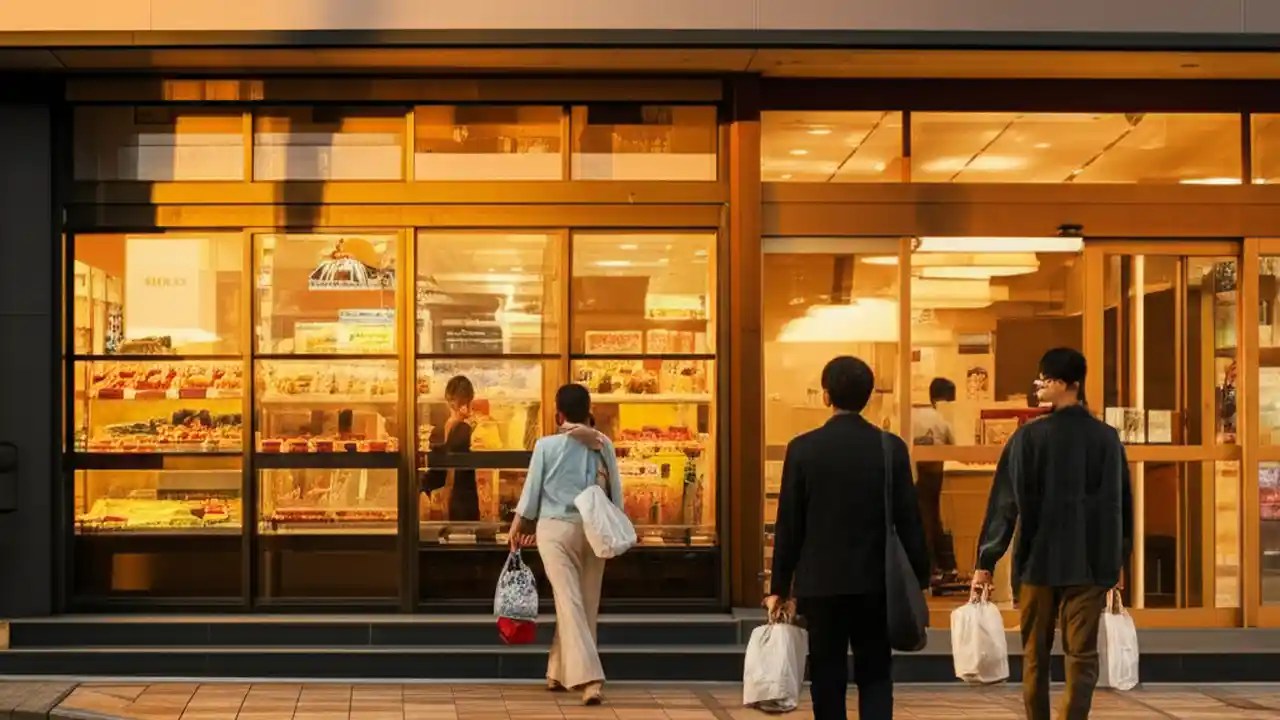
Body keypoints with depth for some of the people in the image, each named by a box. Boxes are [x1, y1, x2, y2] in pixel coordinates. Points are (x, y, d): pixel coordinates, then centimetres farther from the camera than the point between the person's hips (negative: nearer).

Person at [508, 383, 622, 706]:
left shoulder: (546, 445, -5)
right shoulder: (603, 445, 2)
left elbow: (531, 491, 2)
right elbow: (616, 493, 5)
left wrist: (517, 528, 16)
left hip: (556, 528, -3)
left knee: (570, 602, -7)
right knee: (586, 604, 14)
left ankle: (588, 677, -21)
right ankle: (559, 673, 23)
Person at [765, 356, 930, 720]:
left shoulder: (803, 448, -5)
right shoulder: (891, 448, -3)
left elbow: (788, 525, -3)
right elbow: (908, 519, -2)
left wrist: (780, 587, 5)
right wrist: (921, 577, 8)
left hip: (821, 582, -1)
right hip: (875, 581, 1)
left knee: (827, 680, 7)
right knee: (875, 676, 9)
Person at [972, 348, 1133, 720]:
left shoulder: (1030, 436, -7)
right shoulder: (1107, 437, 3)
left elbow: (1007, 501, -7)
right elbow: (1121, 503, 9)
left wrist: (986, 562, -3)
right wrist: (1117, 561, 18)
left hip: (1039, 561, -1)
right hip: (1090, 563, 2)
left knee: (1035, 654, 11)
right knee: (1082, 655, 3)